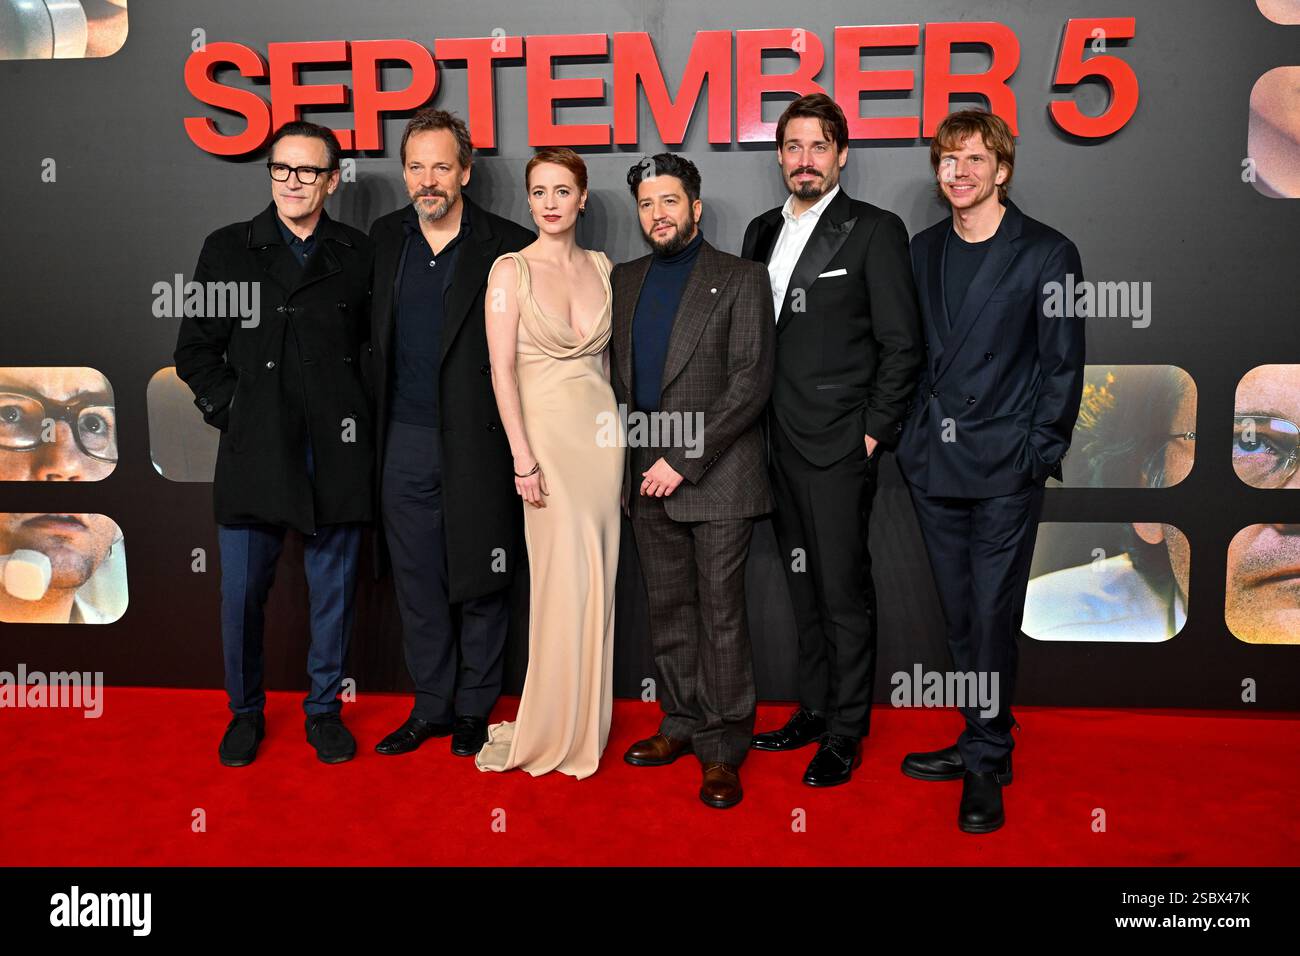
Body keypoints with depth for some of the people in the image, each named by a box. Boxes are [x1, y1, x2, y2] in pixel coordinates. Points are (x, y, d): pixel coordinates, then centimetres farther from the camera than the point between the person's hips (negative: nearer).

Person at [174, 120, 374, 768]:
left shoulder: (357, 253, 8)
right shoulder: (227, 249, 8)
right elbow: (195, 351, 9)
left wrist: (359, 415, 1)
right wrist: (231, 409, -2)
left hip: (336, 453, 0)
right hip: (254, 453, 0)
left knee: (333, 591, 8)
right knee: (242, 592, 6)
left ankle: (324, 709, 25)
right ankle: (245, 713, 26)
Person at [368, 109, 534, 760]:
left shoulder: (509, 247, -5)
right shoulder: (384, 239, 8)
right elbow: (373, 338, 15)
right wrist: (374, 426, 10)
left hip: (479, 443, -4)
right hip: (405, 443, 4)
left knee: (481, 582, 7)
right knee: (417, 584, 12)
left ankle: (473, 710, 24)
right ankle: (430, 706, 27)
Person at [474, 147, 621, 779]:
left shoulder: (602, 267, 9)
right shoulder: (512, 269, -5)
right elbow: (502, 370, -10)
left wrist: (617, 430, 8)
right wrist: (523, 459, -15)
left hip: (602, 430, 5)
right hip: (547, 431, -4)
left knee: (595, 579, 8)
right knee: (567, 580, -2)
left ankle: (582, 723, 23)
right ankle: (550, 731, 15)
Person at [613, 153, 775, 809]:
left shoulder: (741, 280, -3)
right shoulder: (625, 280, 14)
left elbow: (751, 382, -10)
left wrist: (685, 459, -14)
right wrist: (631, 458, 7)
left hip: (716, 479, -5)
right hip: (647, 477, 5)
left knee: (721, 614, -1)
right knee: (668, 610, 13)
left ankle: (723, 748, 11)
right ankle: (682, 723, 28)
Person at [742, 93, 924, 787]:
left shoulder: (875, 230, -4)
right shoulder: (762, 232, 14)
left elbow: (901, 345, -6)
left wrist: (874, 432, -11)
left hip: (839, 444, -6)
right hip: (777, 443, 6)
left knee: (843, 590, 1)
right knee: (803, 585, 15)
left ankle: (846, 731, 14)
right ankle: (813, 709, 29)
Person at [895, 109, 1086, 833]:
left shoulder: (1047, 254, -2)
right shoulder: (922, 251, 12)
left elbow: (1063, 365, -3)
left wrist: (1038, 453, -9)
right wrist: (912, 436, 7)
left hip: (1006, 472, -5)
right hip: (934, 466, 5)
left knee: (993, 617, -1)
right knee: (961, 617, 12)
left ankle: (985, 761, 14)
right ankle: (985, 744, 27)